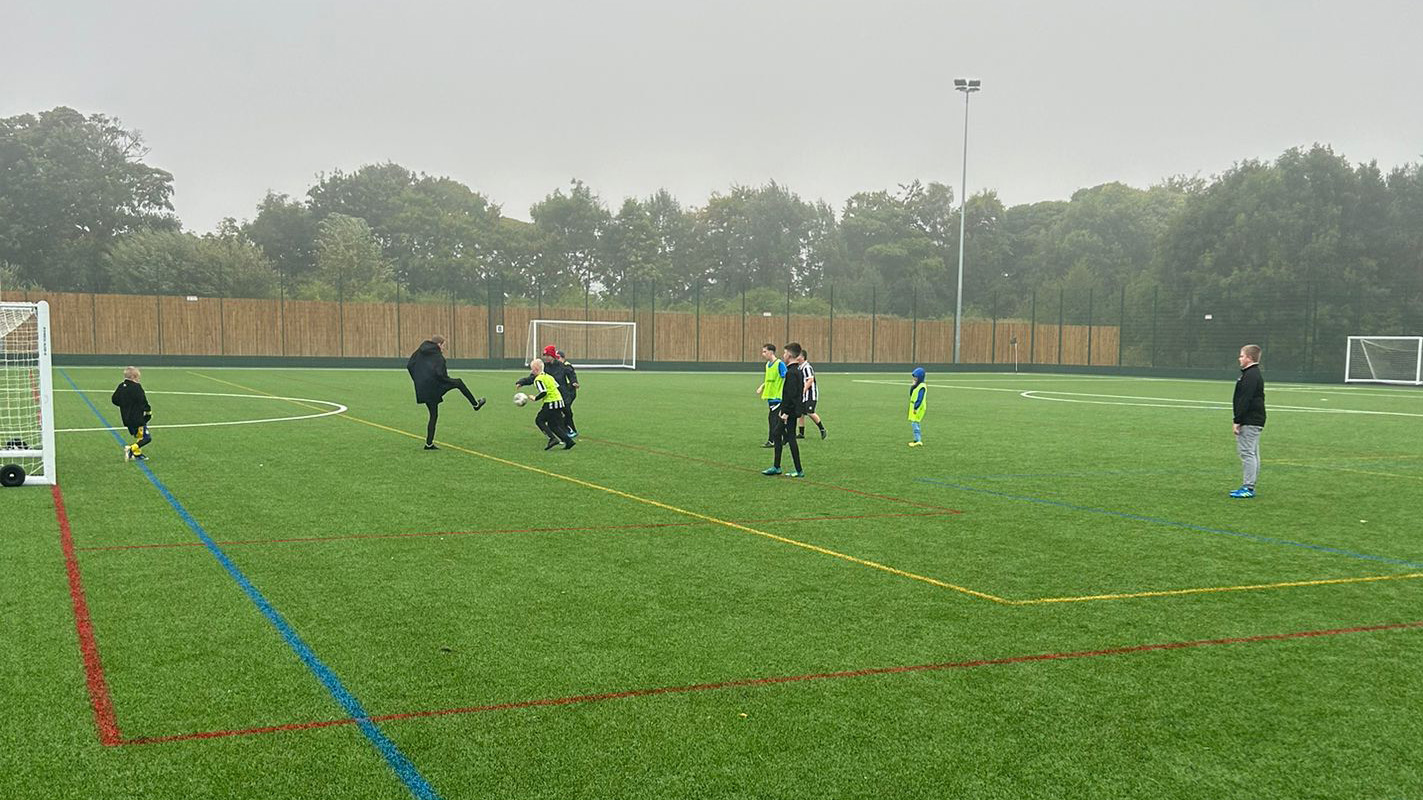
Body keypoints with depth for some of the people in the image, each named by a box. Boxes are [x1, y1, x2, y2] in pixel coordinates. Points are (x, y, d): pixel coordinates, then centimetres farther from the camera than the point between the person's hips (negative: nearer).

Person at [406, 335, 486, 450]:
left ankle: (429, 444, 12)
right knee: (458, 382, 15)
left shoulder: (419, 353, 10)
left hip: (422, 389, 7)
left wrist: (418, 380, 15)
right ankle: (475, 404, 24)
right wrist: (447, 379, -1)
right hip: (434, 386, -7)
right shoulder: (437, 356, -12)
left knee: (433, 415, 15)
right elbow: (439, 373, -22)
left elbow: (409, 366, 12)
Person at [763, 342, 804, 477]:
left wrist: (786, 412, -21)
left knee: (791, 438, -3)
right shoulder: (797, 371, 12)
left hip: (790, 413, -10)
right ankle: (776, 467, 20)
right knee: (777, 434, 15)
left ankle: (799, 471, 2)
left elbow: (791, 395, -25)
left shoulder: (791, 373, -19)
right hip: (791, 411, 10)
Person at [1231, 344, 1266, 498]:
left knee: (1247, 452, -10)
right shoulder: (1255, 374, 18)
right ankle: (1249, 486, 19)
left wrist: (1238, 421, -19)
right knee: (1252, 453, 13)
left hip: (1249, 421, -11)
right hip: (1255, 421, 11)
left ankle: (1248, 487, -10)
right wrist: (1240, 420, 20)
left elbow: (1245, 400, -21)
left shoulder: (1250, 376, -16)